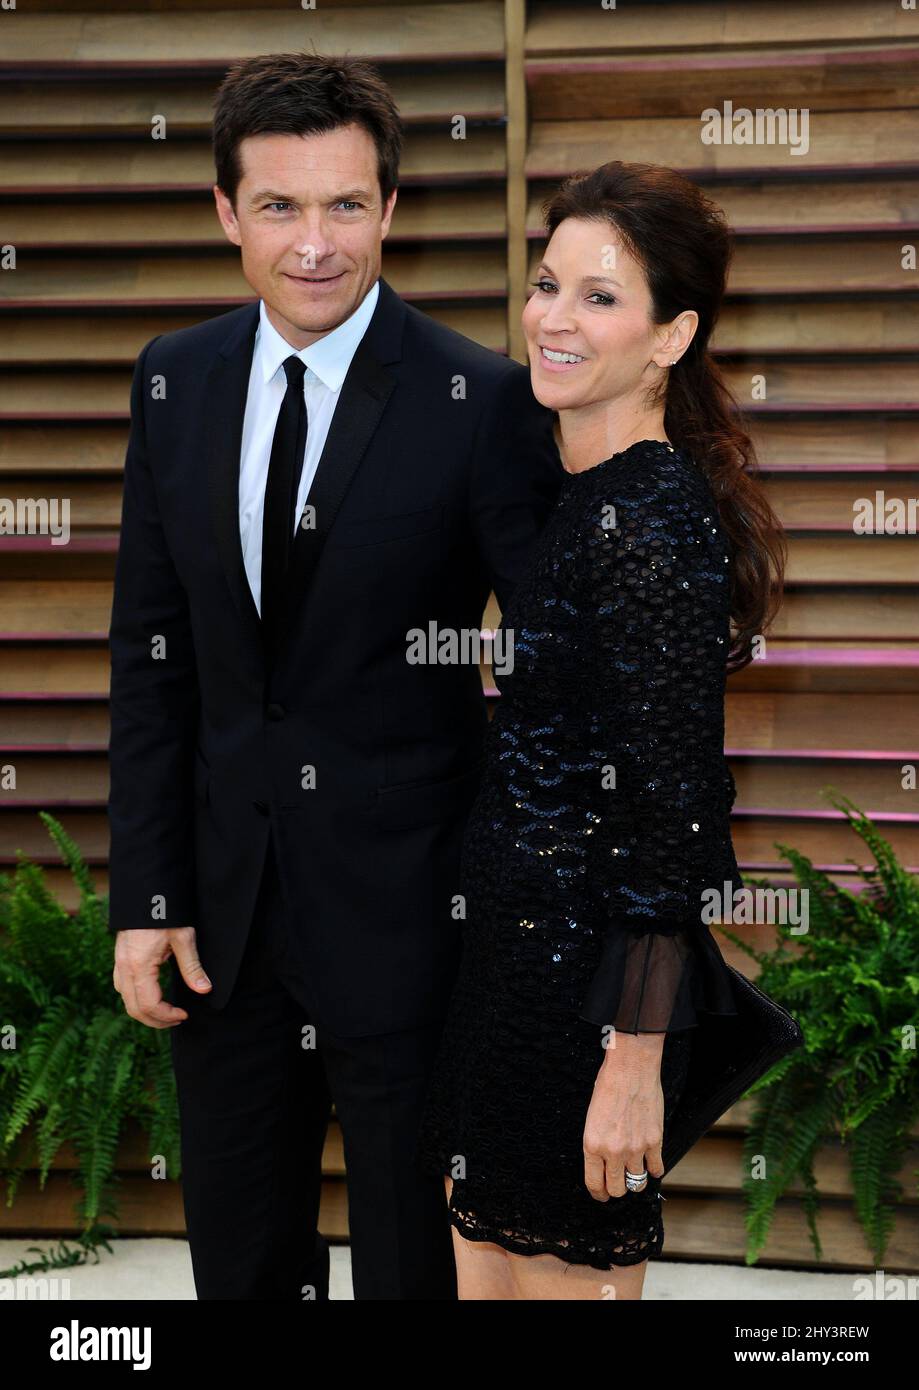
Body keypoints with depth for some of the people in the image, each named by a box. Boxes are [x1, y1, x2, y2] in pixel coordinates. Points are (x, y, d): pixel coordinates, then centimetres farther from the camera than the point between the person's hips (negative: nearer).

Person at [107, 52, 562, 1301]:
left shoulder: (480, 402, -13)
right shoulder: (176, 381, 2)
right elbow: (152, 654, 5)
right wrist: (145, 896, 2)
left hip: (403, 905, -4)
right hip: (225, 908, 5)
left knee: (415, 1255, 11)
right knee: (238, 1253, 19)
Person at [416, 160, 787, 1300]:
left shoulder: (652, 524, -19)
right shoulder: (584, 493, 9)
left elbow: (673, 809, -20)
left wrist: (634, 1057, -20)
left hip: (587, 972, -9)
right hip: (513, 948, 9)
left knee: (565, 1270, 4)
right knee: (485, 1259, 16)